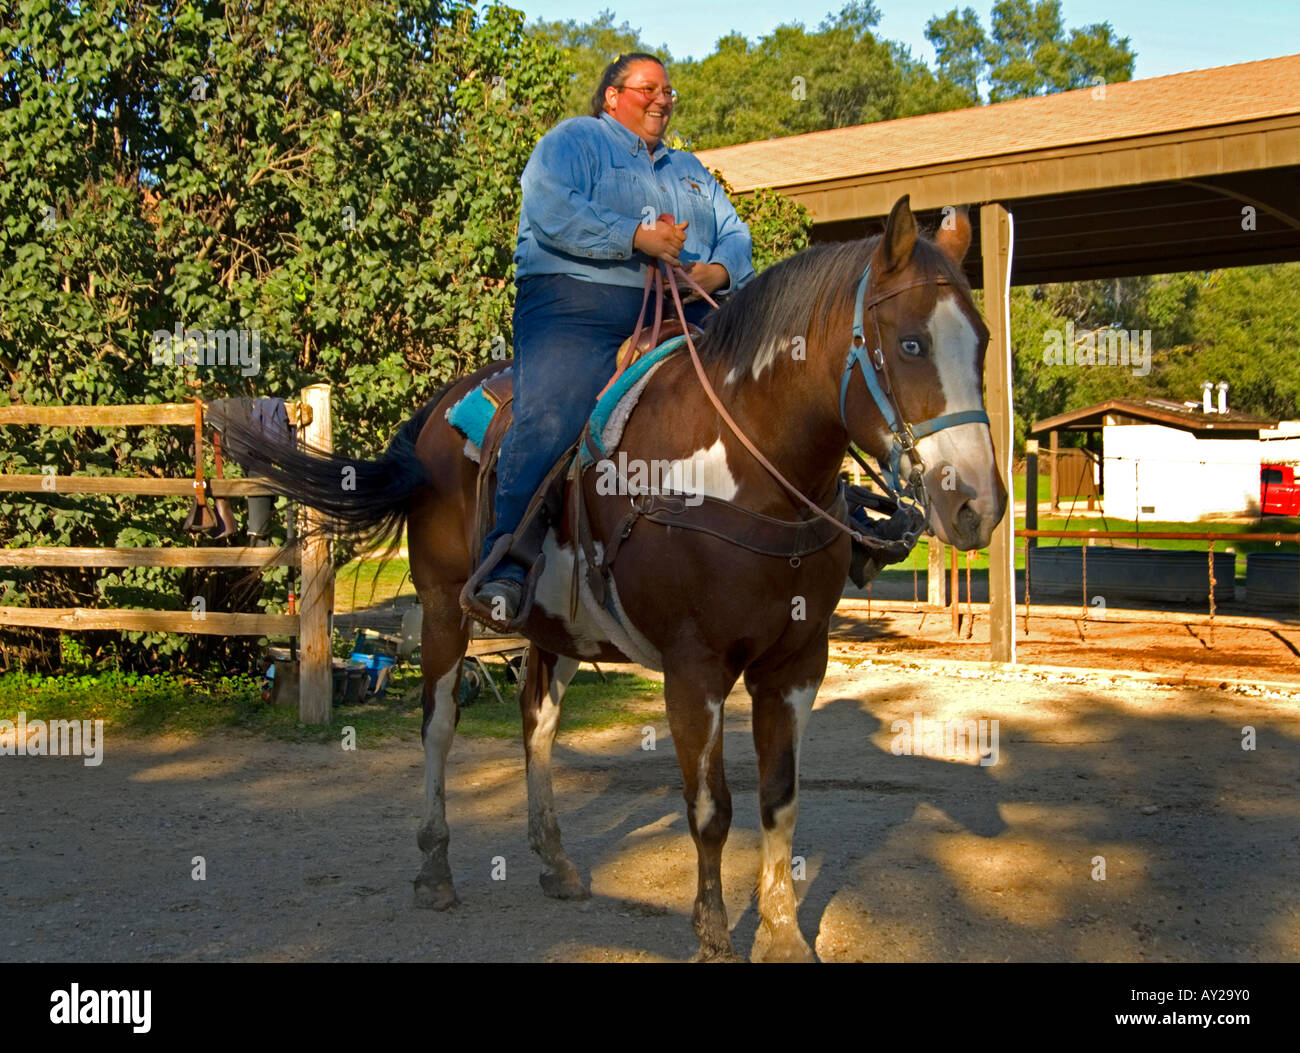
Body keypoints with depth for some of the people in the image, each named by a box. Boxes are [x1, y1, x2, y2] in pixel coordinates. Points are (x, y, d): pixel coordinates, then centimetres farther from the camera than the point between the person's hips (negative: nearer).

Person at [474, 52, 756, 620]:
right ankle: (506, 570, -29)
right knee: (547, 419, -28)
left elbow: (735, 235, 22)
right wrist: (637, 237, -15)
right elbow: (550, 211, -8)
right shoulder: (575, 139, 11)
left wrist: (720, 270, -3)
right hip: (577, 303, -6)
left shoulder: (691, 171, 32)